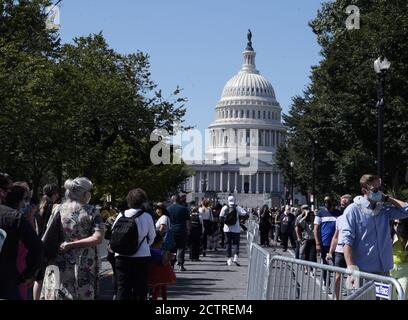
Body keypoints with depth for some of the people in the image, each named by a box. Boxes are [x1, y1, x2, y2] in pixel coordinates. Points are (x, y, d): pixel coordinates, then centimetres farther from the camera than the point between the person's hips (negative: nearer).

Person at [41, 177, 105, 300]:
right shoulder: (92, 212, -4)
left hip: (59, 264, 2)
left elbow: (47, 235, 2)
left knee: (58, 294, 7)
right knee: (83, 295, 7)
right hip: (85, 265, -2)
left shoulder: (58, 209, 2)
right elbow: (98, 238, -14)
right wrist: (72, 244, -11)